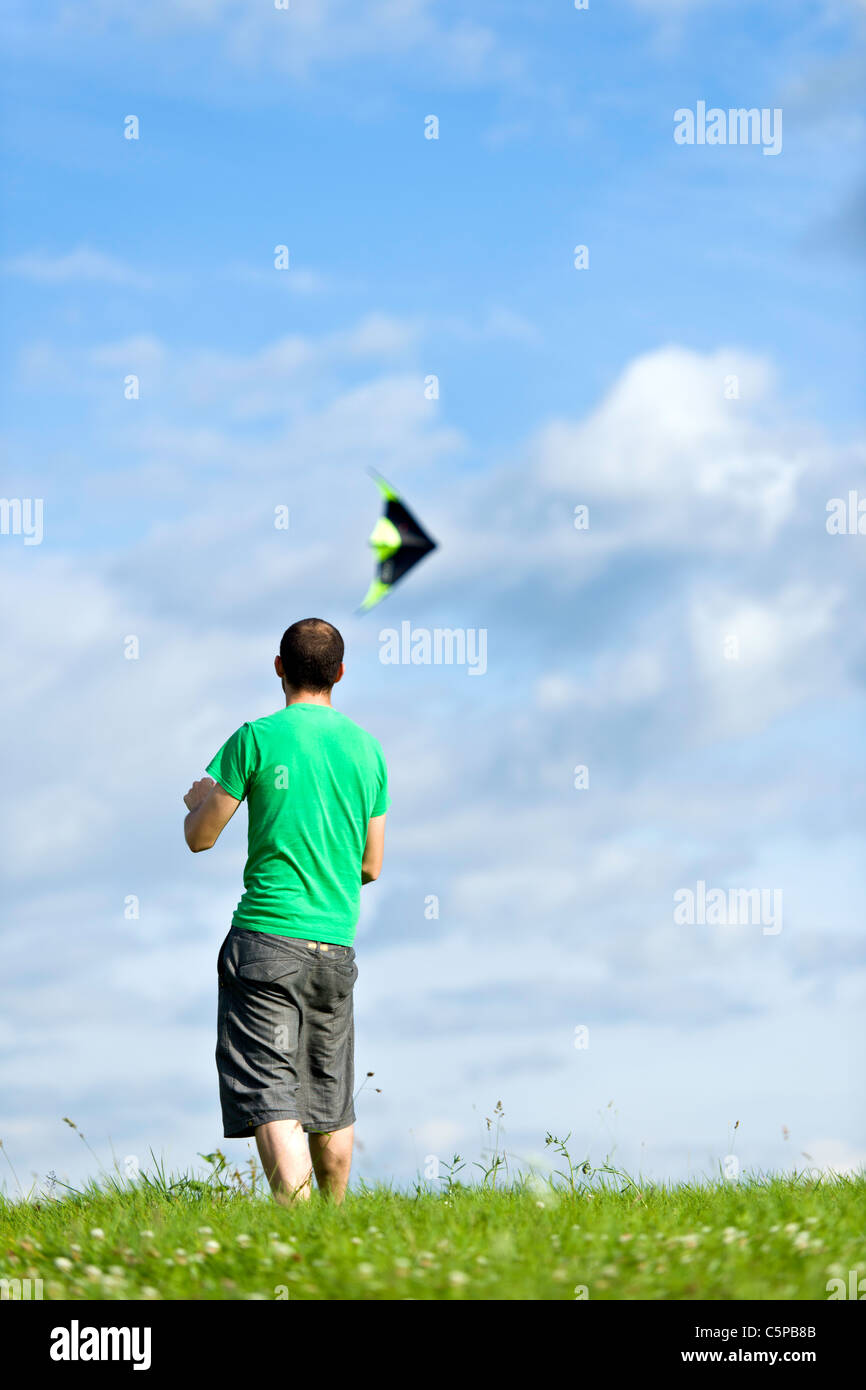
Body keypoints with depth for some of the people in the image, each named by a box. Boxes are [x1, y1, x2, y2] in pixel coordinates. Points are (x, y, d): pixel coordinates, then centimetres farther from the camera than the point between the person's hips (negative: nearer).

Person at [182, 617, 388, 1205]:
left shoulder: (257, 738, -5)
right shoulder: (368, 748, 9)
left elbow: (200, 837, 0)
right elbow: (371, 866, 14)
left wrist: (200, 801, 22)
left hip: (266, 936, -5)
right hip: (336, 946, 5)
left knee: (271, 1100, -10)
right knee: (332, 1102, 18)